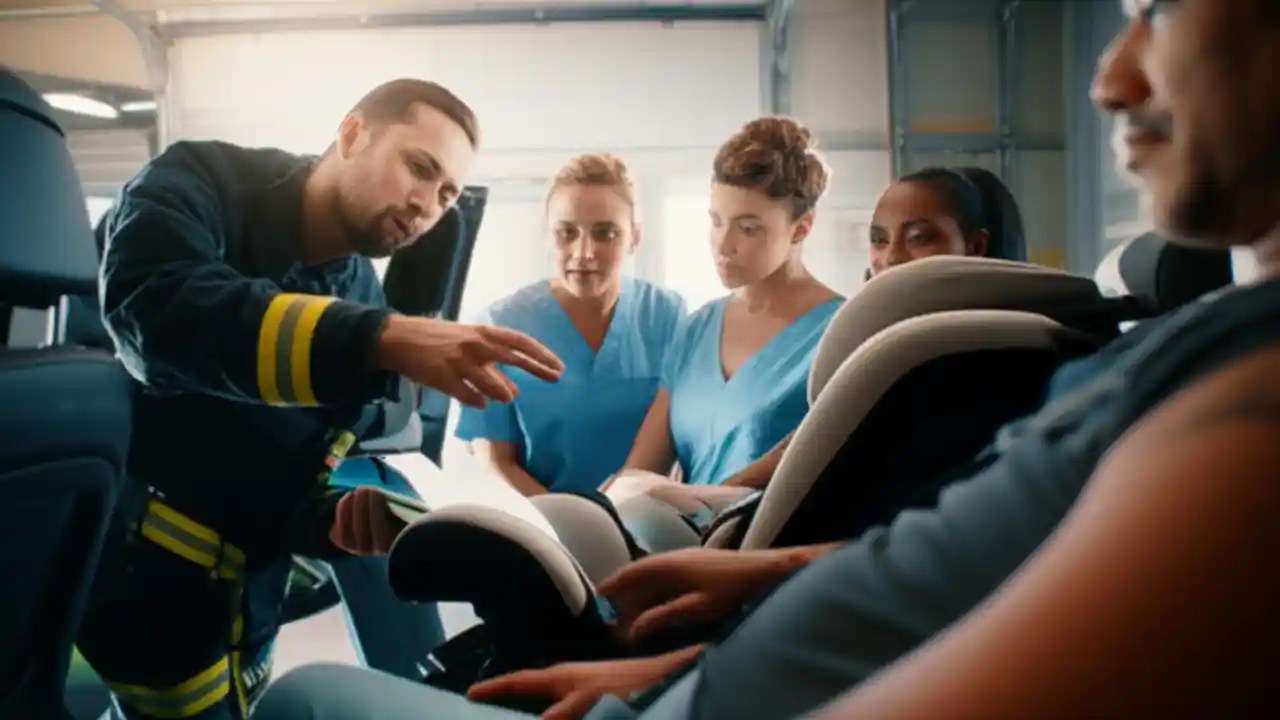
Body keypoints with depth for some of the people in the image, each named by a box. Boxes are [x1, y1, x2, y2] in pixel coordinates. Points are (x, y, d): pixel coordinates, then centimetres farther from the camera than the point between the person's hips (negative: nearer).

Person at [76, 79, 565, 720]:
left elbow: (288, 498, 5)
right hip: (85, 566, -5)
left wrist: (346, 521, -18)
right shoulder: (197, 184, -11)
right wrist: (383, 342, -42)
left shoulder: (367, 304, 2)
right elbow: (151, 308, -34)